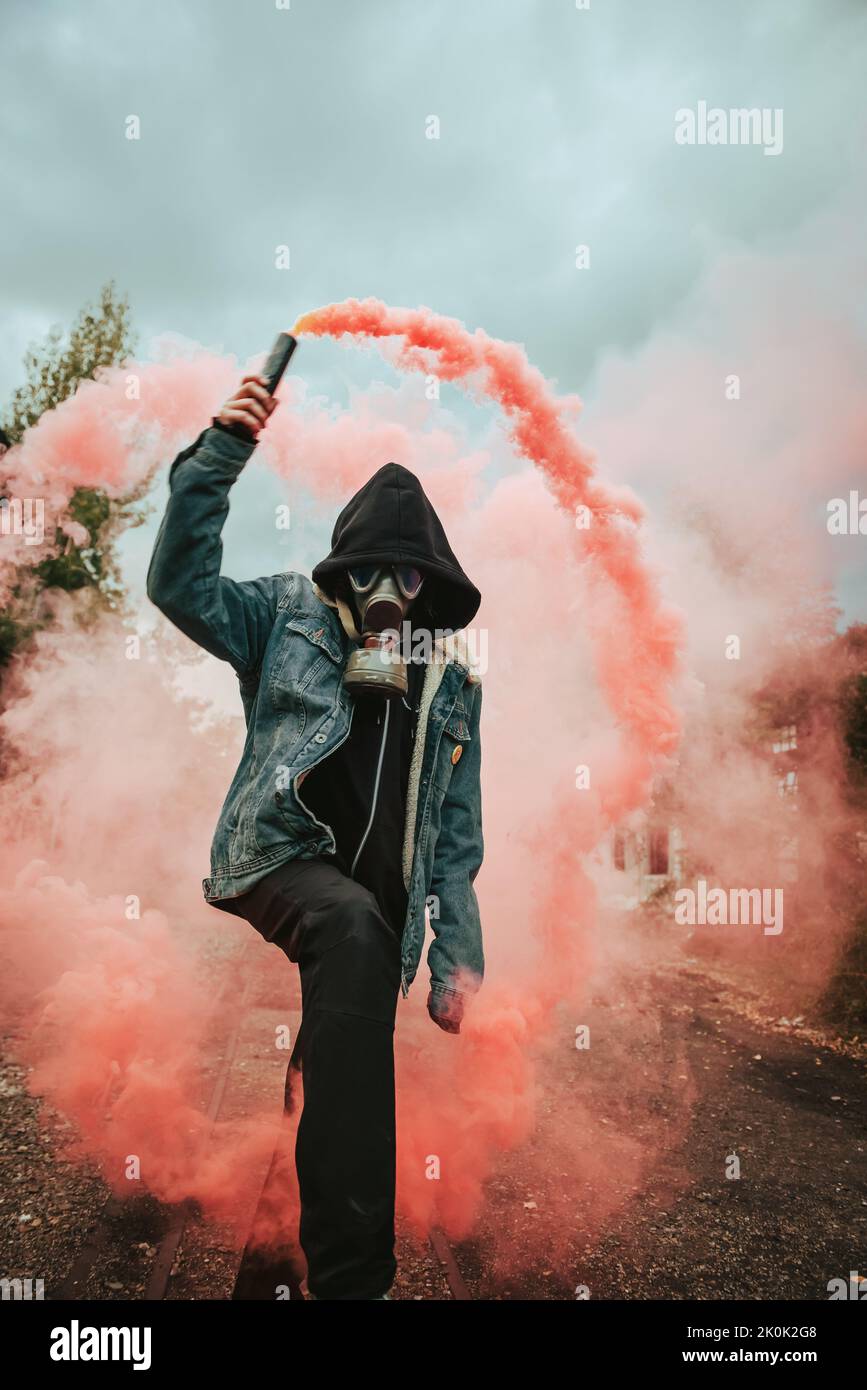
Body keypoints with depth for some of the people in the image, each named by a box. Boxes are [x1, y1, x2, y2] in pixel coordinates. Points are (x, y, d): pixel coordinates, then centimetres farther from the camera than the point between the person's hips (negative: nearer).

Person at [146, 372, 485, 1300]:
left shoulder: (451, 678, 13)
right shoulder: (288, 617, 8)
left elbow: (457, 829, 11)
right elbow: (180, 582, -6)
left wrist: (458, 954, 3)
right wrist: (218, 456, -15)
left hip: (376, 909, 4)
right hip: (282, 858, -4)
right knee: (352, 923, -36)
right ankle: (351, 1267, -34)